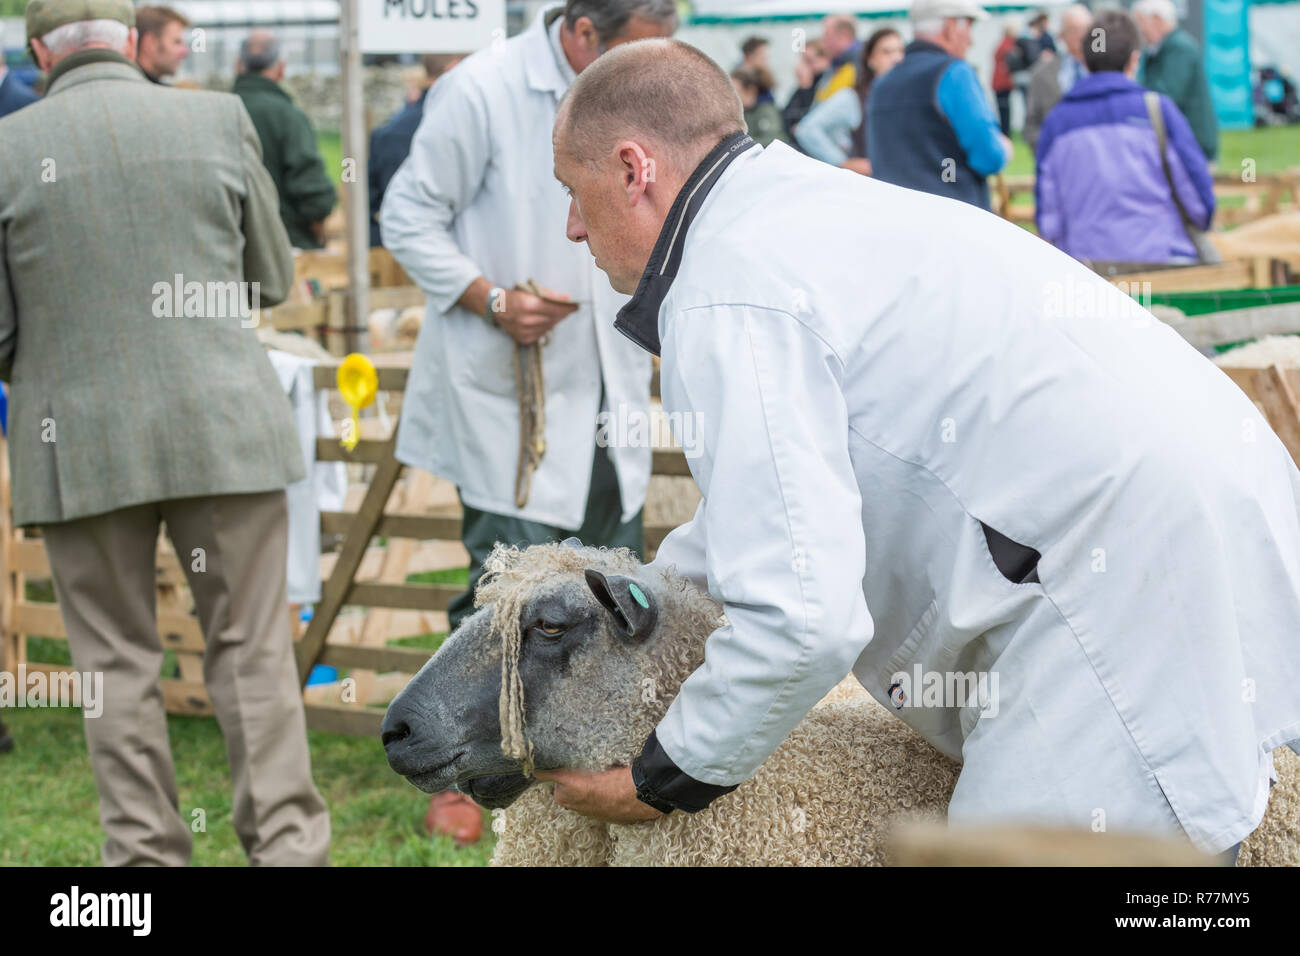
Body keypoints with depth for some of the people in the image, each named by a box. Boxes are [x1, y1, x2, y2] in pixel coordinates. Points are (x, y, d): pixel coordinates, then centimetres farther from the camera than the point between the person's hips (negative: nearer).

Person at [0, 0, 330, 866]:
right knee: (252, 651, 7)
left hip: (84, 444, -1)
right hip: (224, 428, 1)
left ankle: (148, 854, 10)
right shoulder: (220, 120, 0)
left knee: (119, 666, 8)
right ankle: (289, 845, 4)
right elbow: (272, 279, 10)